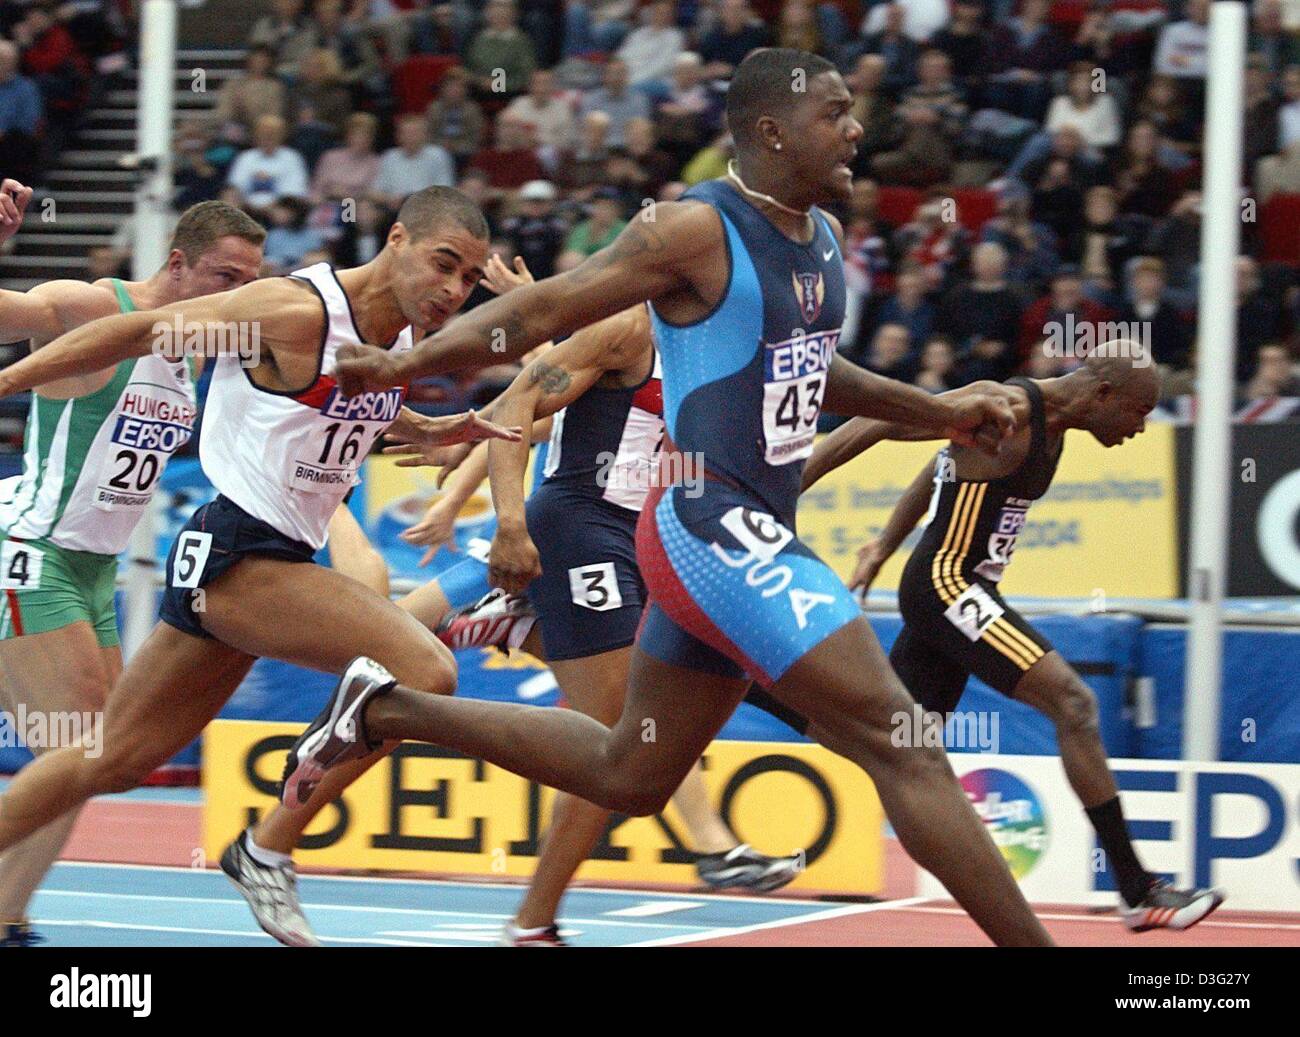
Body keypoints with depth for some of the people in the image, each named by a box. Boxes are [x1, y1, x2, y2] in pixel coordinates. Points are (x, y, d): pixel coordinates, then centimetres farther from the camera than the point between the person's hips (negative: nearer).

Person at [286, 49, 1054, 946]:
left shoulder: (821, 237, 12)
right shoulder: (699, 230, -14)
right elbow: (547, 308, -12)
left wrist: (938, 412, 24)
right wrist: (406, 365, -16)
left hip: (749, 535, 10)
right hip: (710, 527, -10)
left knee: (628, 773, 21)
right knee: (900, 744, -14)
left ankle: (387, 709, 29)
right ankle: (1033, 942, -13)